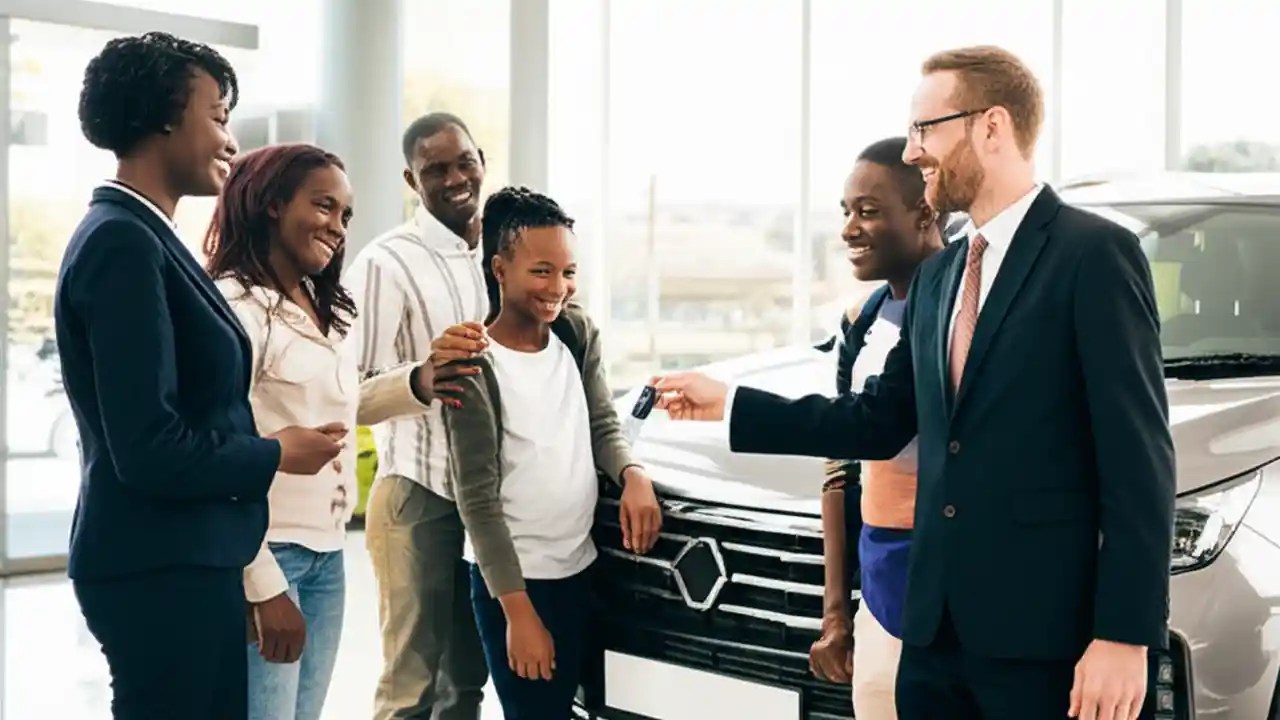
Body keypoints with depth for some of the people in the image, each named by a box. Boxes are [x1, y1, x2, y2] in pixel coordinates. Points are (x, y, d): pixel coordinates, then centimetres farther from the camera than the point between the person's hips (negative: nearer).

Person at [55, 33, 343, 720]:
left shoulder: (137, 235, 12)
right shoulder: (123, 241, -18)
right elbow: (147, 447, -24)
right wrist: (275, 455, -9)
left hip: (181, 557, 10)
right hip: (159, 567, -10)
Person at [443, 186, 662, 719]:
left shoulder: (579, 335, 3)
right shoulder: (476, 367, -15)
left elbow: (603, 425, 9)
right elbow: (478, 500, -16)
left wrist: (634, 476, -15)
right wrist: (517, 609, -19)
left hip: (579, 569, 6)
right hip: (511, 578, -6)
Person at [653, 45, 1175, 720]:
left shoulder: (1095, 253, -8)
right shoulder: (937, 274, 16)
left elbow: (1138, 461, -13)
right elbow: (881, 421, 17)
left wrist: (1125, 635, -17)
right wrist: (727, 403, 15)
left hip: (1042, 625, -7)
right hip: (936, 622, 7)